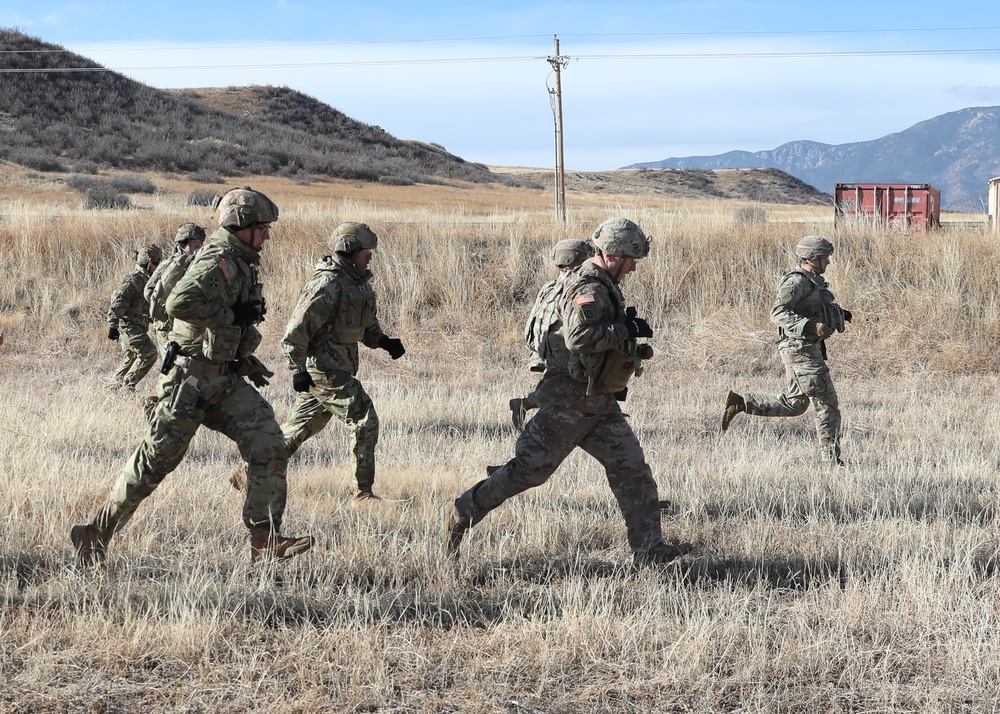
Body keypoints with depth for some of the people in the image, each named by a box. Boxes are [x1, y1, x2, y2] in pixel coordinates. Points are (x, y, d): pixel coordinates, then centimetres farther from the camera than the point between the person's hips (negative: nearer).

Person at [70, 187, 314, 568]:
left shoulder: (240, 264, 15)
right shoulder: (217, 261, -16)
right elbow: (179, 304, -31)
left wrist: (246, 360, 19)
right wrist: (234, 315, -23)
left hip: (226, 379, 9)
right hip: (192, 378, -9)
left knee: (269, 447, -4)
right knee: (157, 458, -2)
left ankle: (265, 540, -2)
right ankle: (97, 533, 11)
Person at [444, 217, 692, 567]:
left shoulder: (604, 286, 13)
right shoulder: (588, 289, -18)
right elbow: (579, 337, -33)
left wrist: (629, 326, 7)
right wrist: (625, 330, -25)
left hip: (598, 400, 10)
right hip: (569, 398, -10)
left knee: (632, 468, 3)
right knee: (530, 467, -3)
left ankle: (648, 547, 2)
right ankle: (462, 514, 9)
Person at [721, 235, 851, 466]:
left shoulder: (814, 282, 15)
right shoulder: (796, 282, -15)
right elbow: (778, 312, -22)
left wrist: (838, 313, 10)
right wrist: (812, 327, -30)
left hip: (809, 349, 10)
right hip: (800, 350, -10)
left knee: (793, 404, 16)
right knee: (826, 403, -7)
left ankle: (740, 403, 17)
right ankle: (831, 459, -3)